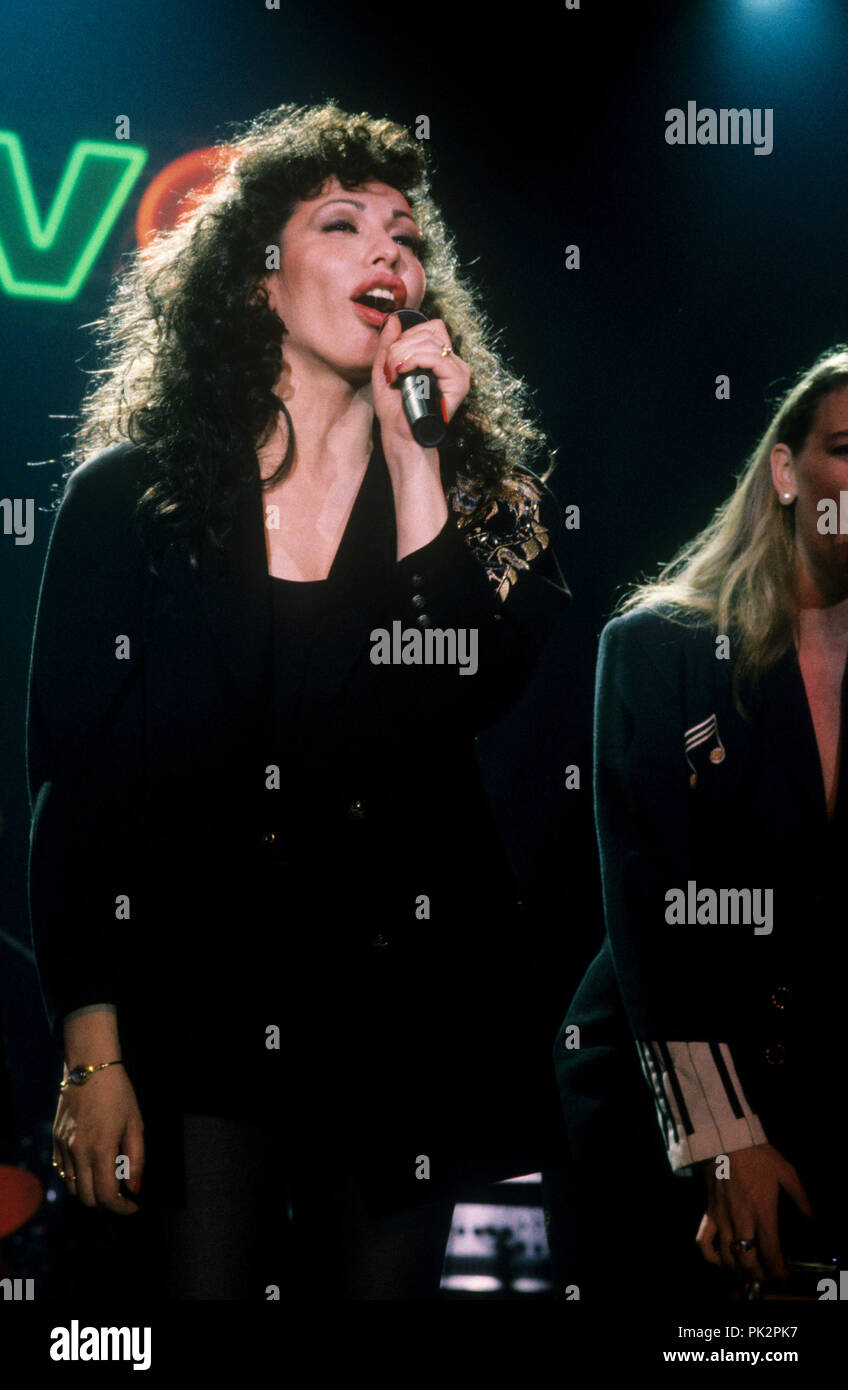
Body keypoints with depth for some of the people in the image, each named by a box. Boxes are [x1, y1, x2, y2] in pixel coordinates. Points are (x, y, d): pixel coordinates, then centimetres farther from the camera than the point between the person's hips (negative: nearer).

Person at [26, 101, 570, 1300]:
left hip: (405, 1029, 2)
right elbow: (71, 783, -2)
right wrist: (91, 1053, -8)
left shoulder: (484, 491, 7)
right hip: (194, 1031, -2)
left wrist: (414, 454, -11)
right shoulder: (133, 494, 1)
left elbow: (469, 698, -11)